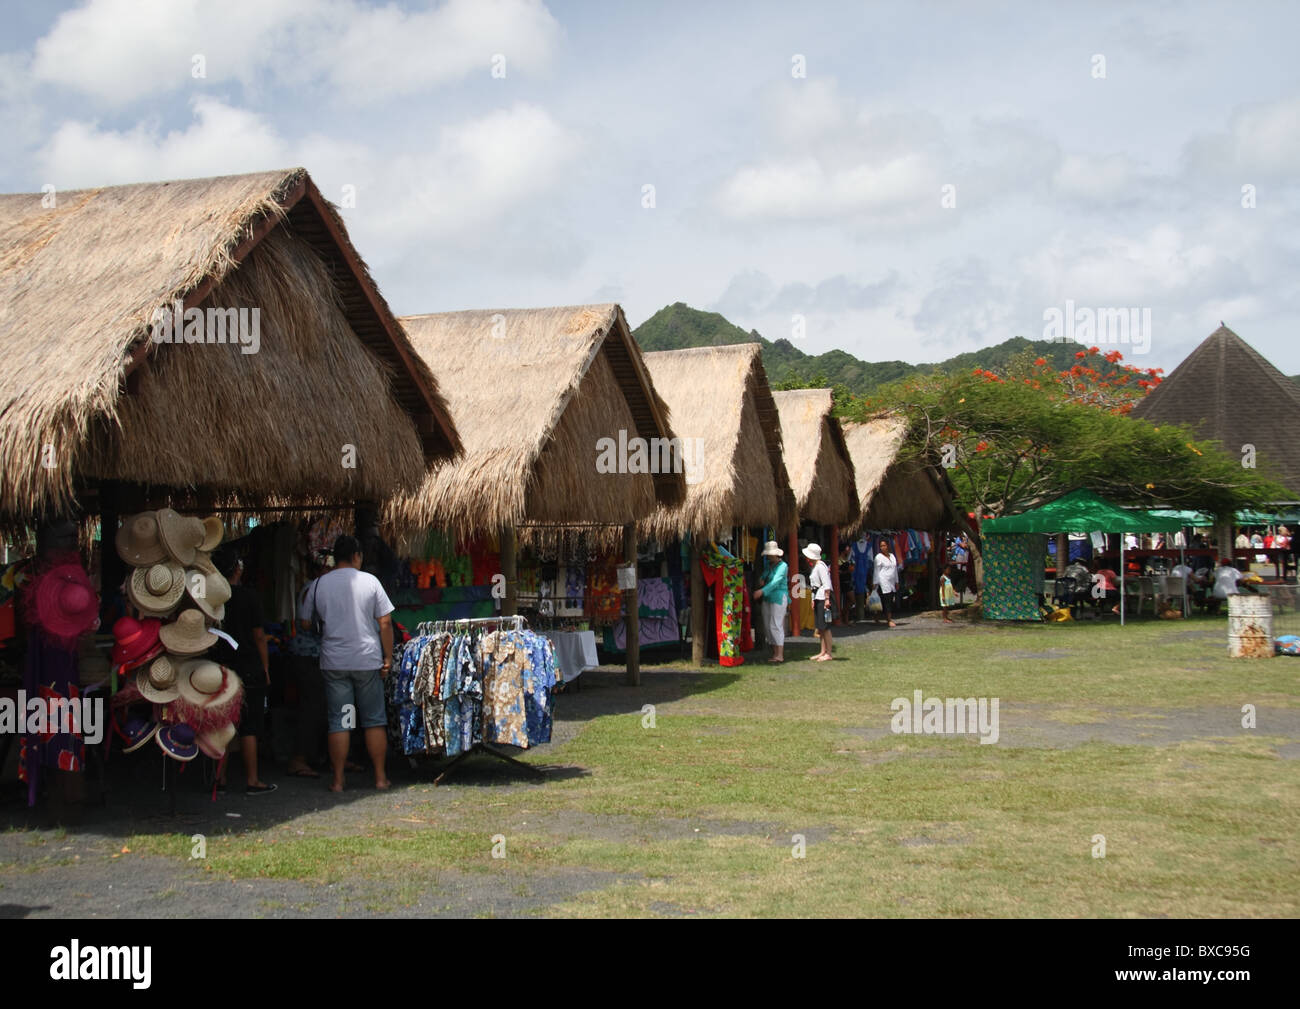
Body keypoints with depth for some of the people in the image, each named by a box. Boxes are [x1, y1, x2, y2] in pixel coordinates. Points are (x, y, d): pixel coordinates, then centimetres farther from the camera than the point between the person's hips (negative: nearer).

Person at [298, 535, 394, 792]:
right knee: (374, 720, 8)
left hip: (333, 662, 1)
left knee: (338, 721, 4)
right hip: (368, 660, -1)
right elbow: (385, 623, -3)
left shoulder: (319, 584, 2)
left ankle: (337, 780, 5)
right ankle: (380, 777, 11)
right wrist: (387, 657, 3)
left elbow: (305, 622, 10)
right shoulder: (370, 581, -2)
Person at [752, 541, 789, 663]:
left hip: (778, 597, -8)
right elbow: (763, 579, 20)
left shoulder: (782, 566, -9)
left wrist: (762, 591, -32)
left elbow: (775, 582, -21)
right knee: (768, 625, 6)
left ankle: (780, 655, -12)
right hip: (767, 598, 8)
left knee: (776, 625, -12)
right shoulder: (768, 565, 15)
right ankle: (775, 652, 12)